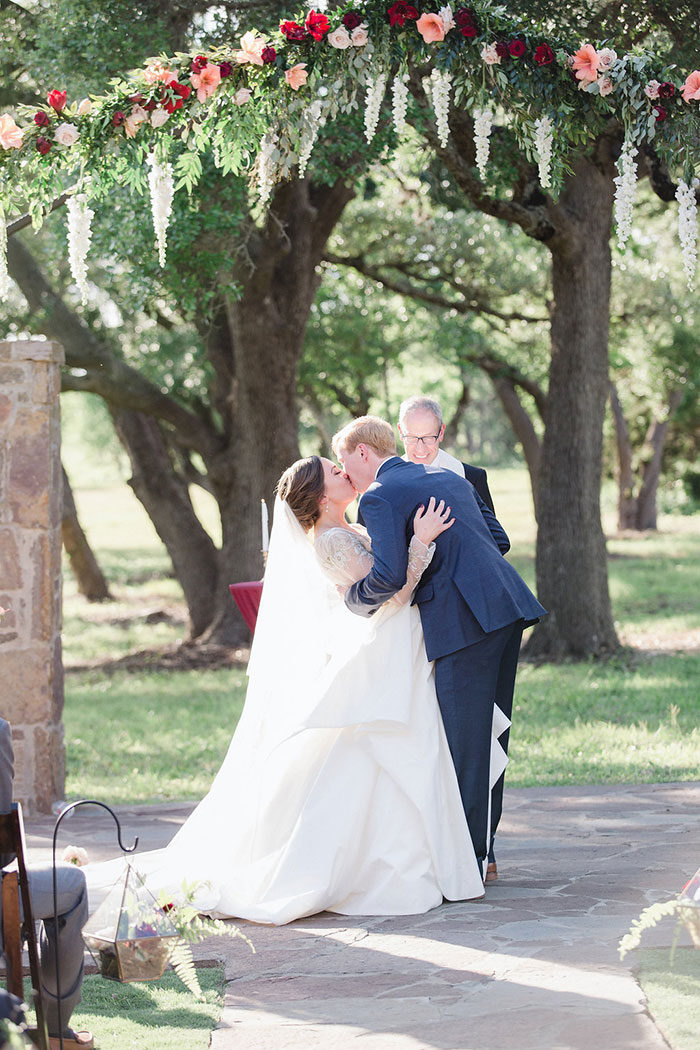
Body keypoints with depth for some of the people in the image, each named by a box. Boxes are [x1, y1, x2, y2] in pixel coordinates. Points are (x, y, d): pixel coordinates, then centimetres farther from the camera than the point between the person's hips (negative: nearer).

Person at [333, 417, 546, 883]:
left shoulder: (380, 497, -4)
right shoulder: (450, 477, 21)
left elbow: (389, 574, -17)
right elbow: (499, 538, 22)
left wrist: (354, 598, 2)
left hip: (464, 618, -8)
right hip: (508, 604, 9)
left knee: (463, 740, -2)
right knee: (486, 734, 15)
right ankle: (483, 848, 22)